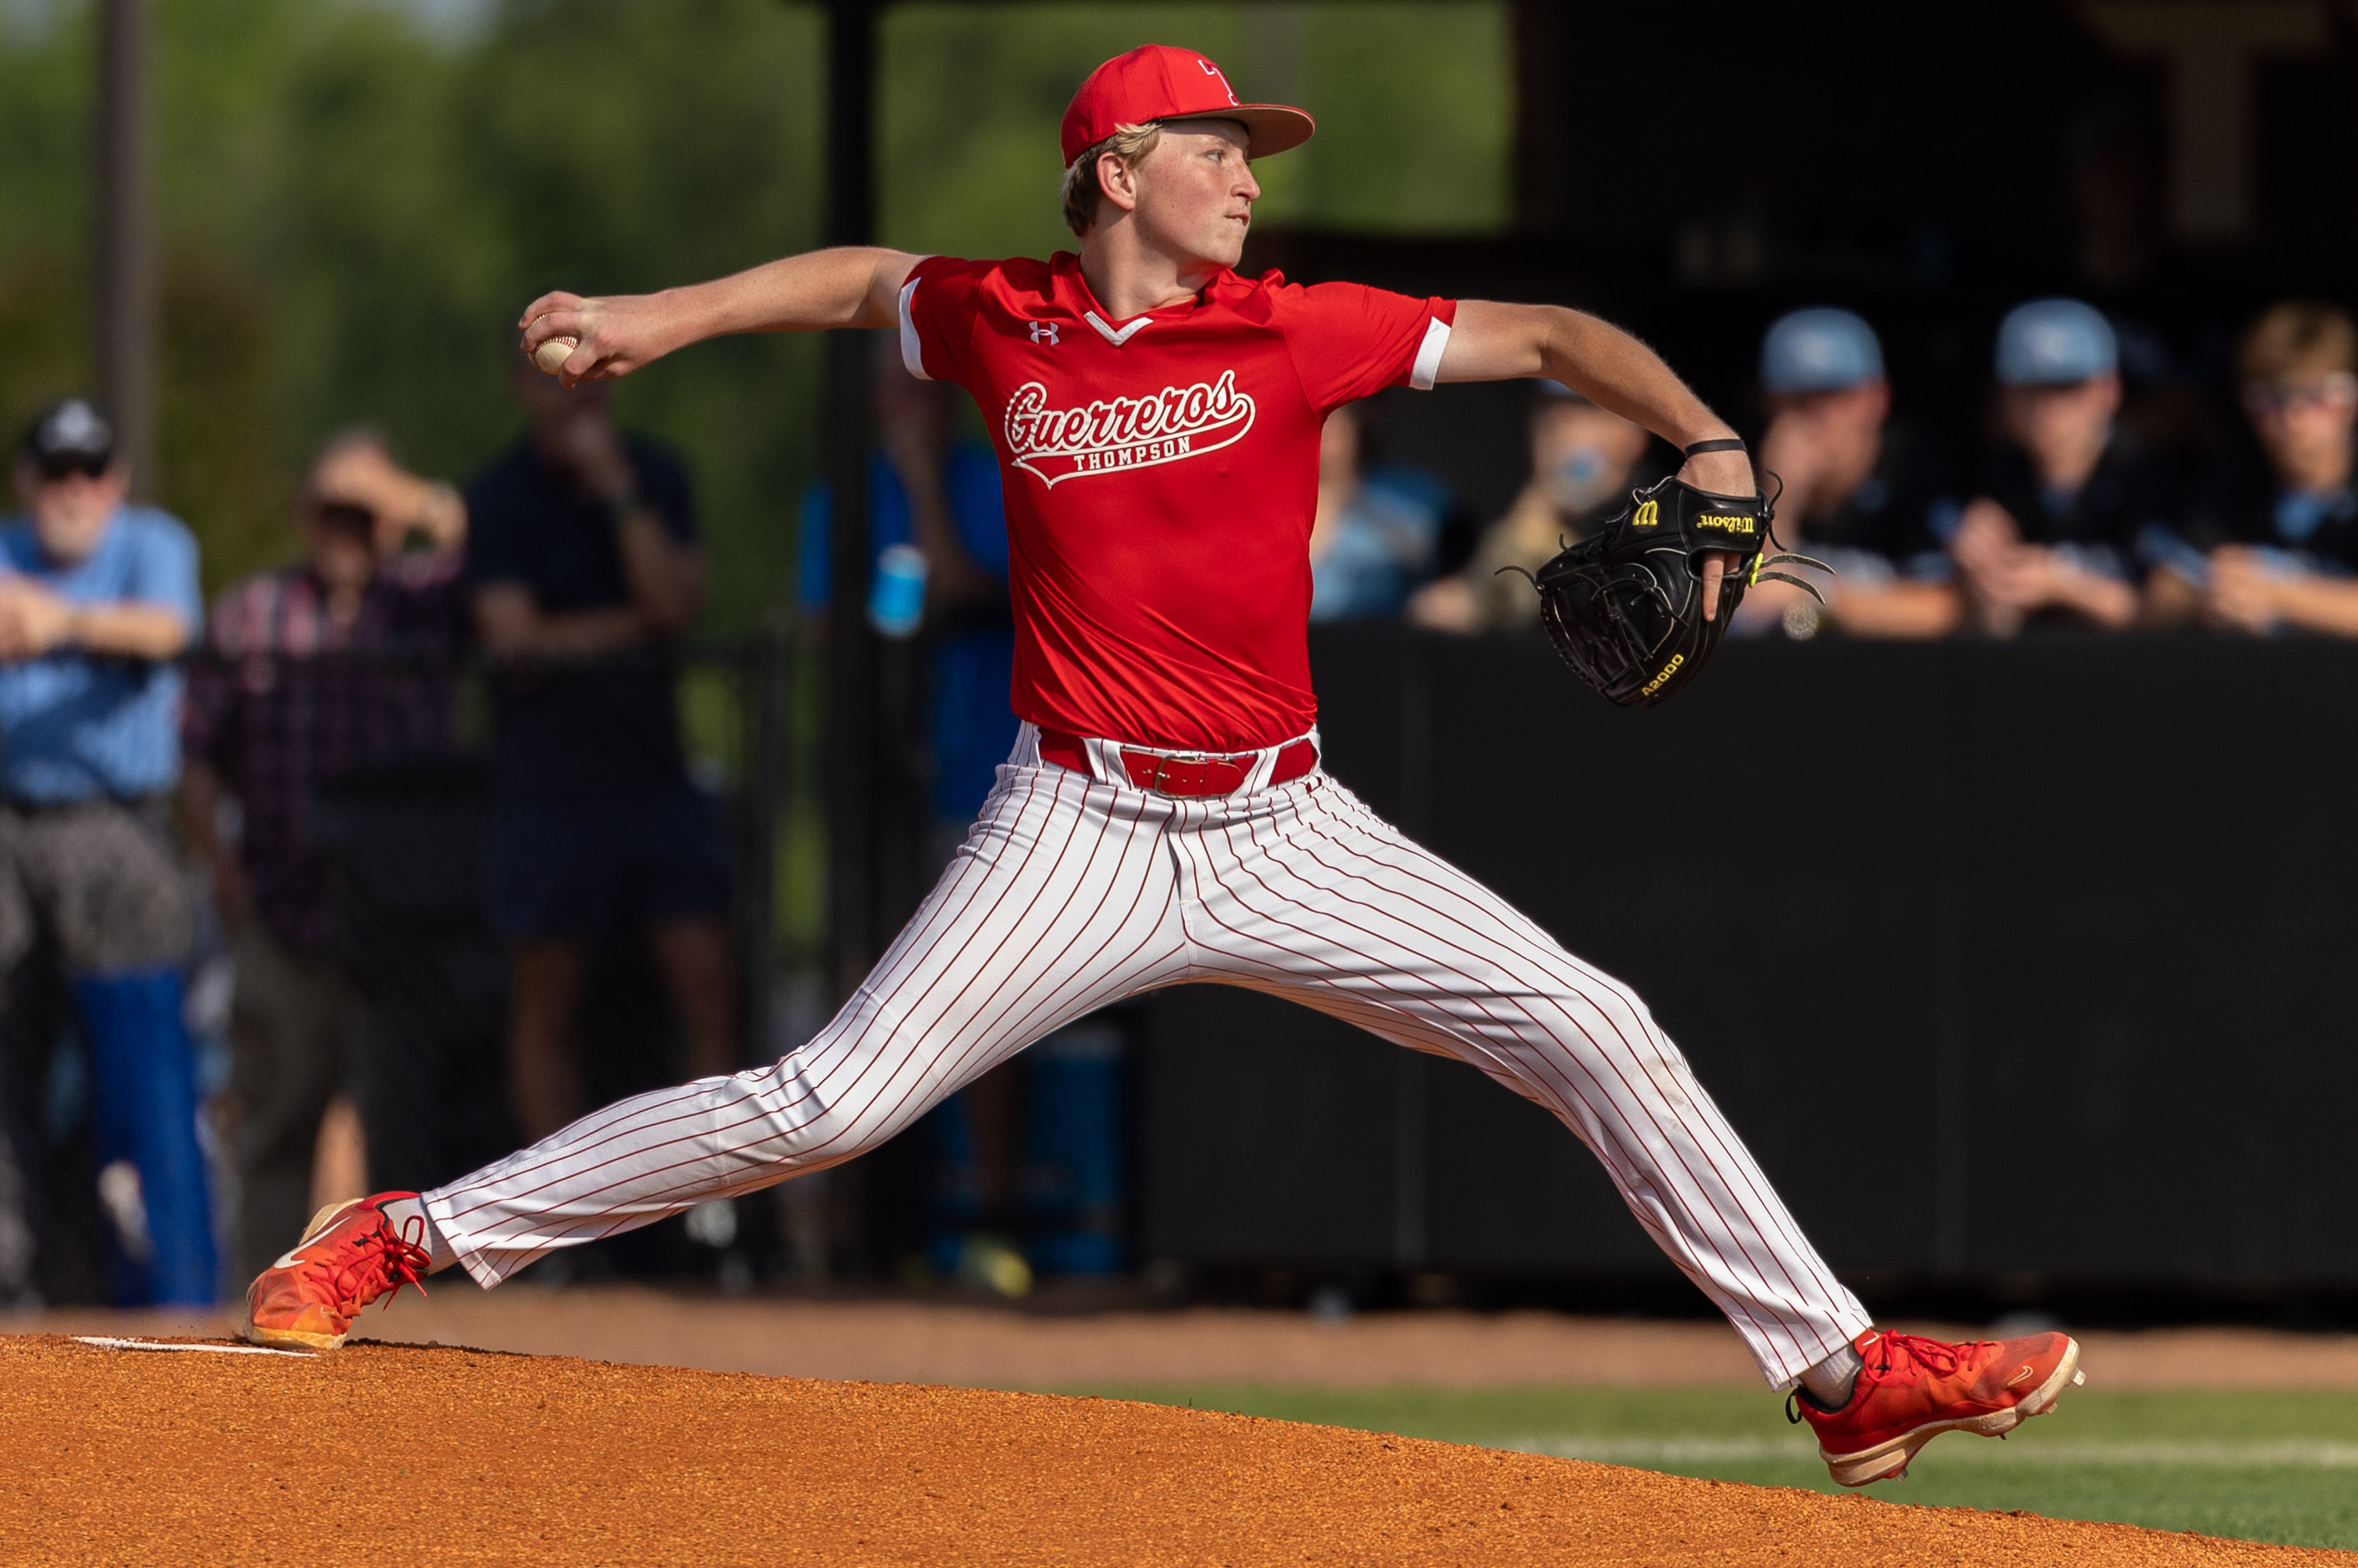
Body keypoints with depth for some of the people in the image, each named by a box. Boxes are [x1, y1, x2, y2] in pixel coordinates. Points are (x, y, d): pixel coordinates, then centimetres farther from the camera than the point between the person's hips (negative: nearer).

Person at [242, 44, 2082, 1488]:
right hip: (1082, 832, -2)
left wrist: (1704, 442, -14)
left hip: (1290, 831, 2)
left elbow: (1551, 336, 1)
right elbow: (866, 280, 24)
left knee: (1597, 1033, -7)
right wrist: (664, 317, 18)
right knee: (821, 1105, -11)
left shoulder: (1294, 333, -1)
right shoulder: (1000, 323, 1)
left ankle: (1843, 1367, 1)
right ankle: (405, 1236, -2)